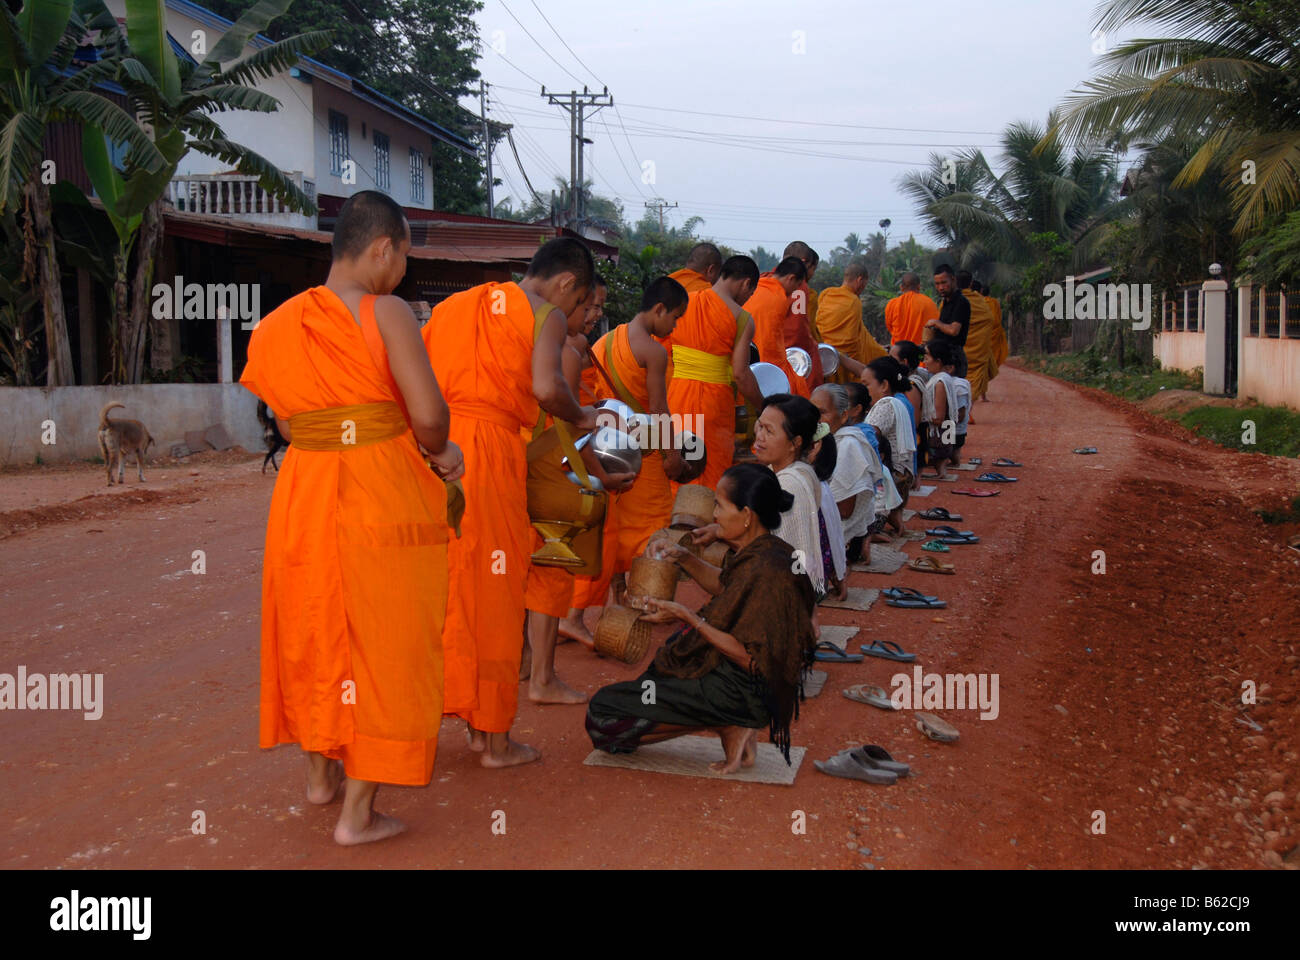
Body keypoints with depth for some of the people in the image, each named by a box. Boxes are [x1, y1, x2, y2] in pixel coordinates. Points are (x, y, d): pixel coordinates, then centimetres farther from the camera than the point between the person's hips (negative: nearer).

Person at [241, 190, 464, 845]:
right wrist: (435, 451, 3)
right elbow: (428, 413, -19)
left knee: (314, 631, 21)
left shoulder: (278, 324, 7)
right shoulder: (386, 312, -11)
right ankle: (358, 812, 14)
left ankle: (320, 772, 40)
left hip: (304, 492, 6)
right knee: (381, 642, 6)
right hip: (384, 497, -6)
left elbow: (287, 425, 10)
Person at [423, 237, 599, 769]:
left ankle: (471, 722, 27)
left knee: (442, 585, 14)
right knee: (492, 590, 5)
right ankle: (495, 740, 16)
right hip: (488, 450, -6)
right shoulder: (547, 315, 3)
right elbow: (546, 386, -15)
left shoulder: (454, 304, 22)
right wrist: (580, 417, 3)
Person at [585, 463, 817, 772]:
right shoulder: (759, 553, 2)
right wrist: (684, 558, 6)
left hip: (738, 693, -10)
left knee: (602, 715, -10)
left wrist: (687, 616, -23)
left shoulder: (763, 571, -27)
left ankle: (726, 728, -6)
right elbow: (725, 586, 22)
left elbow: (748, 657, -26)